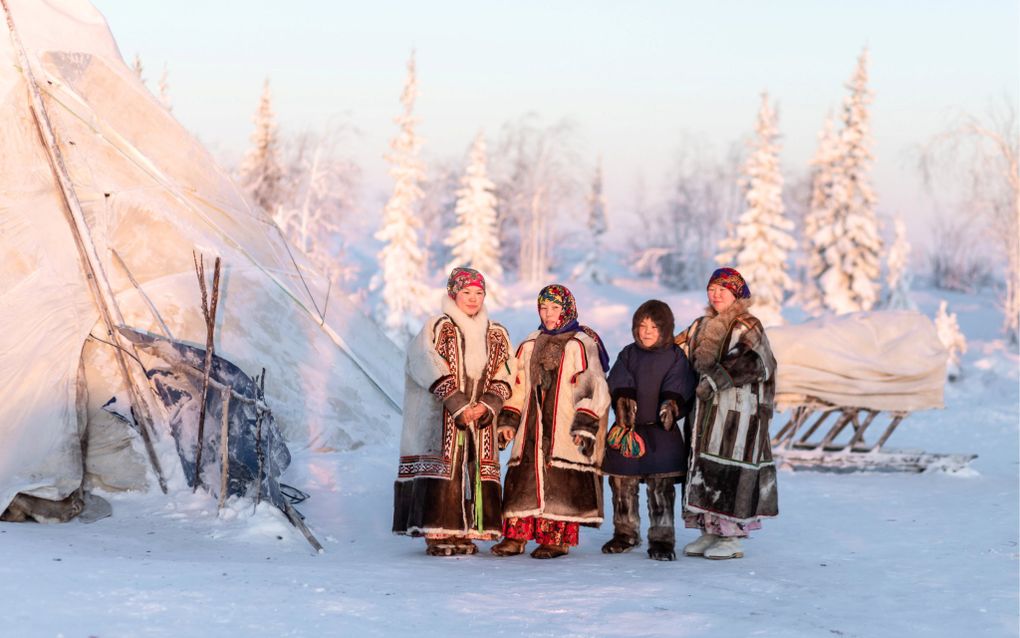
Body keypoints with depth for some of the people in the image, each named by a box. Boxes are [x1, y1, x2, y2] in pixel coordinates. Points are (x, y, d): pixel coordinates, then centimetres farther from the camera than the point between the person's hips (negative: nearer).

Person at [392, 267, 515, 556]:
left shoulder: (496, 335, 14)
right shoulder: (436, 329, -1)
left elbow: (504, 377, 8)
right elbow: (434, 372, -10)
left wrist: (486, 405, -9)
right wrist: (459, 406, -17)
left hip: (480, 420, 4)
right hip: (442, 418, -4)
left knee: (476, 469, 0)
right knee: (443, 468, -9)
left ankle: (465, 534, 5)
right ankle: (438, 535, -8)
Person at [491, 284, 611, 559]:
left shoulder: (581, 344, -3)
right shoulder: (531, 345, 17)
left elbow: (595, 386, -7)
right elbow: (518, 386, 22)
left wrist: (585, 423, -14)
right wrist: (508, 420, 15)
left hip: (565, 430, -5)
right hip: (533, 427, 6)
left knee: (562, 483, -7)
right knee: (522, 476, 0)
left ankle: (557, 539, -2)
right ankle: (516, 536, 2)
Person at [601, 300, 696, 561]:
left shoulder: (675, 357, 2)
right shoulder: (628, 354, 10)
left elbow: (677, 386, -9)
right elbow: (620, 384, -2)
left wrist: (670, 404, -27)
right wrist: (625, 402, -20)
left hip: (661, 431, -3)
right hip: (628, 428, 4)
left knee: (661, 488, -8)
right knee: (622, 483, 8)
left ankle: (662, 539, -3)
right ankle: (626, 533, 23)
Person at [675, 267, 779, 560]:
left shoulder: (747, 327, -7)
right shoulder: (702, 326, 17)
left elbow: (747, 361, -22)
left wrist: (715, 379, -28)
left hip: (738, 409, -8)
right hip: (707, 411, 8)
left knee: (730, 467, -7)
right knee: (703, 466, 8)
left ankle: (732, 537, -1)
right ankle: (709, 531, 16)